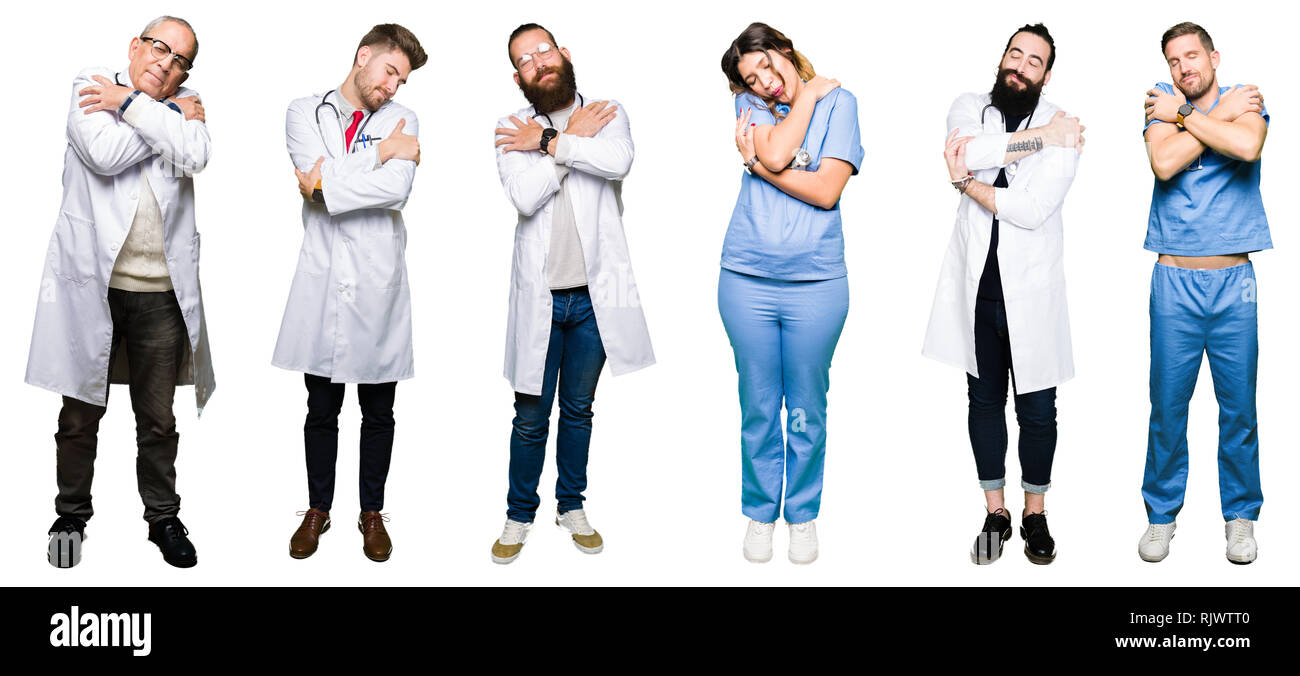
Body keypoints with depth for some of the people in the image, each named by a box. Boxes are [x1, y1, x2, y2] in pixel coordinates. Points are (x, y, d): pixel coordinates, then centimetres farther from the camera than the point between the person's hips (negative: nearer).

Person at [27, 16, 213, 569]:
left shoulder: (184, 108, 11)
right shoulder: (89, 89, 4)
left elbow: (194, 156, -12)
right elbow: (103, 154, -15)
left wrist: (131, 104, -9)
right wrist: (170, 118, -6)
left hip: (161, 291, 2)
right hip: (91, 282, -2)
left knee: (158, 419, 11)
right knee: (81, 413, 9)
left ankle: (163, 517, 25)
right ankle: (72, 515, 27)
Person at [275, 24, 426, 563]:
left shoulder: (403, 122, 3)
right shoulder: (304, 113, 5)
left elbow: (396, 191, -15)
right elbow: (323, 186, -12)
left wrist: (325, 182, -11)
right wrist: (381, 152, -7)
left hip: (379, 285, 0)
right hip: (322, 281, 0)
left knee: (378, 413, 10)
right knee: (321, 412, 12)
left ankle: (372, 513, 26)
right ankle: (318, 509, 28)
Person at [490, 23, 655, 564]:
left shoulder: (606, 114, 2)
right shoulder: (512, 131, 1)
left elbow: (619, 162, -21)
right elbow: (524, 197, -16)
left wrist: (550, 143, -15)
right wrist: (572, 138, -12)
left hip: (594, 293, 1)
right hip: (539, 295, -1)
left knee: (578, 409, 16)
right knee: (531, 417, 6)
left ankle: (571, 506, 32)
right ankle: (519, 515, 23)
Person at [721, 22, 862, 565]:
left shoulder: (838, 102, 2)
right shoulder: (750, 105, 8)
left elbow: (827, 190, -9)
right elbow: (776, 153, -13)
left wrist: (758, 165, -8)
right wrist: (807, 93, -2)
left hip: (816, 285, -1)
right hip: (747, 281, 1)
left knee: (807, 408, 8)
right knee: (758, 405, 9)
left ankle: (804, 515, 24)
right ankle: (760, 513, 25)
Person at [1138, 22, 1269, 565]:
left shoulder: (1245, 100, 4)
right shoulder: (1162, 104, 6)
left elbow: (1247, 146, -20)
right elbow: (1163, 163, -14)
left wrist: (1184, 115, -10)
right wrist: (1221, 114, -8)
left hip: (1233, 280, 0)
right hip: (1174, 281, 0)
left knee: (1239, 407, 5)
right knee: (1167, 404, 4)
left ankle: (1240, 515, 20)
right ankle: (1161, 514, 18)